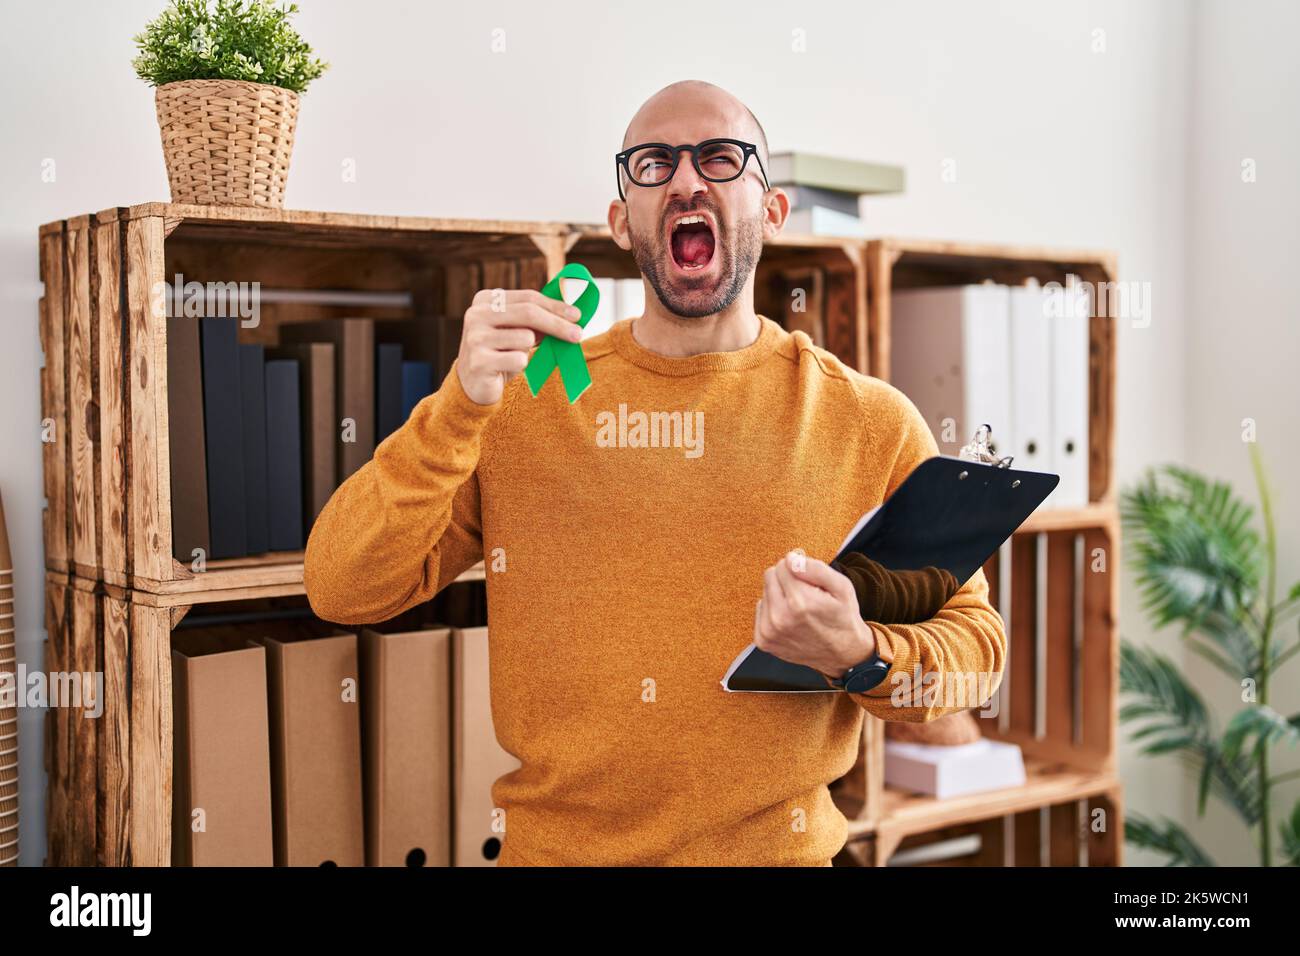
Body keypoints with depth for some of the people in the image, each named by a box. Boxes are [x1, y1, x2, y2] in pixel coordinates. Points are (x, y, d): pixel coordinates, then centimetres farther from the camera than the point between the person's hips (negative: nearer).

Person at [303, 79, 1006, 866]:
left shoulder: (871, 422, -7)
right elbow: (343, 591, -11)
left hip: (779, 845, 0)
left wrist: (861, 655, -21)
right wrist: (459, 408, -23)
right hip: (553, 842, 1)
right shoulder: (524, 399, -5)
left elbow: (974, 637, -1)